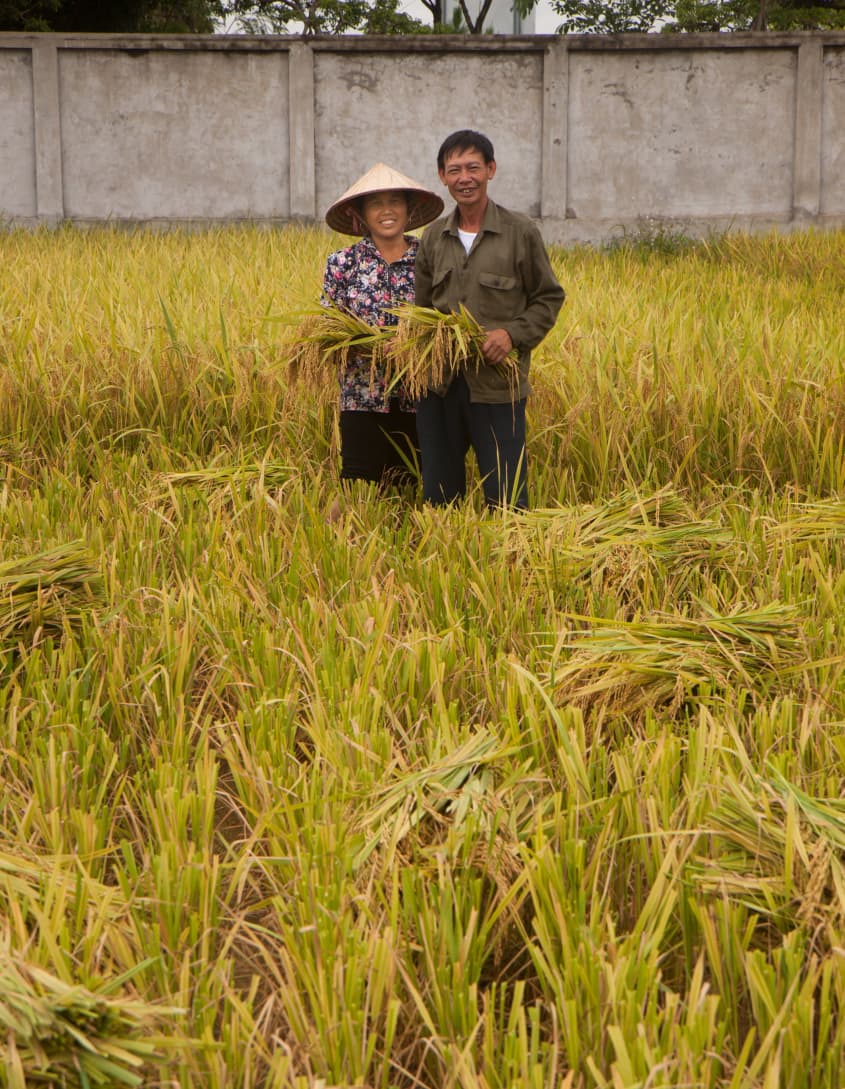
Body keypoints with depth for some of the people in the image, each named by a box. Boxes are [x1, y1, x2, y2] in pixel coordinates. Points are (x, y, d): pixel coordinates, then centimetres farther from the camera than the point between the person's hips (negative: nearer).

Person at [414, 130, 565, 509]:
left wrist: (513, 334, -13)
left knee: (506, 498, 0)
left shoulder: (521, 233, -2)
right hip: (438, 385, 4)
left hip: (498, 385, -4)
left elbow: (549, 298, 3)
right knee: (438, 496, 13)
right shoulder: (433, 238, 9)